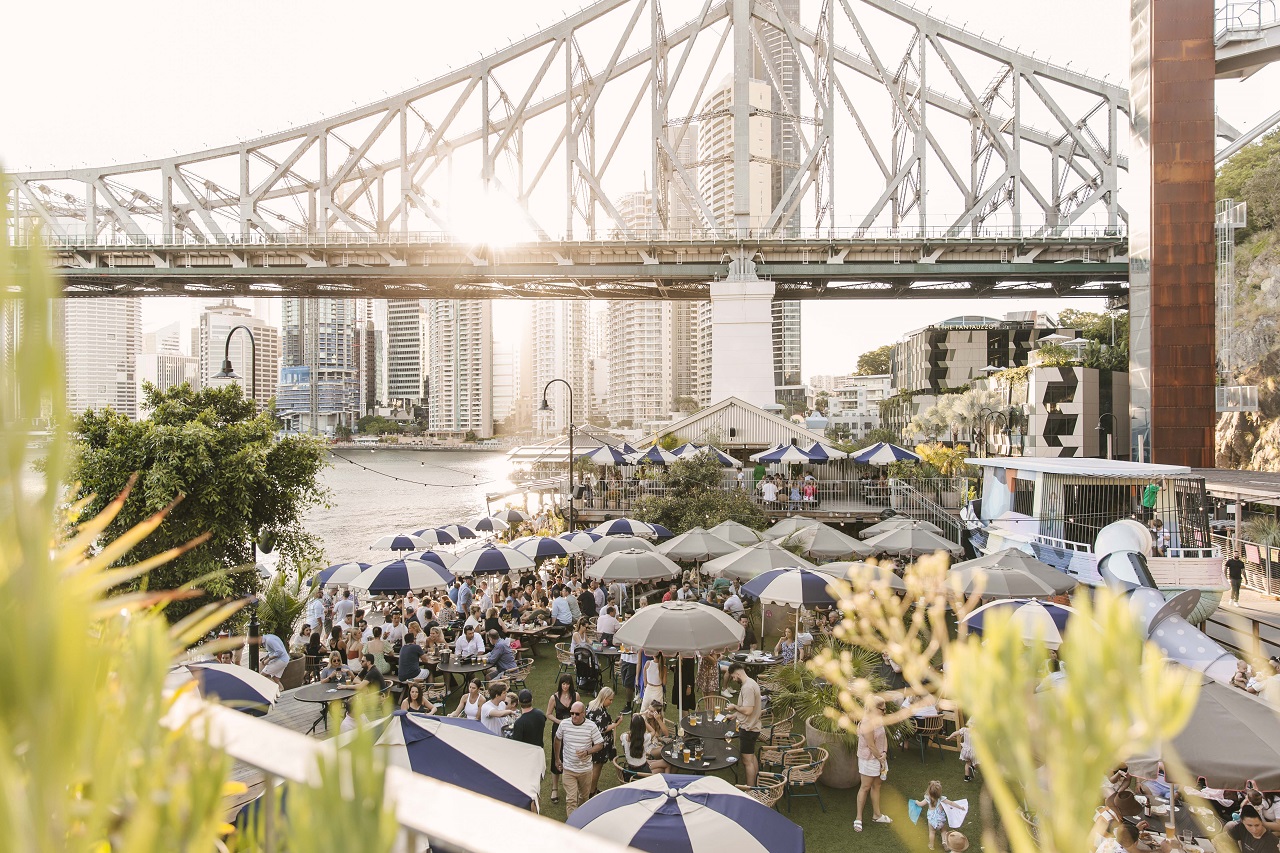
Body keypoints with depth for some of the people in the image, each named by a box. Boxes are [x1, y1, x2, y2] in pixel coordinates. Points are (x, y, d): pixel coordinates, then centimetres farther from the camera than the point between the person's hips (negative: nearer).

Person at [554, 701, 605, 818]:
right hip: (568, 769, -1)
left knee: (584, 795, 21)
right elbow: (557, 740, 8)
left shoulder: (591, 726, -14)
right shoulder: (564, 724, -10)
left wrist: (586, 752, -25)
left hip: (585, 770, 1)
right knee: (570, 799, -5)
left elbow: (600, 745, -8)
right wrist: (557, 759, 14)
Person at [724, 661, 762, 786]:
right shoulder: (751, 683, 7)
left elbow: (748, 710, -30)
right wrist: (735, 714, 13)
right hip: (751, 727, 11)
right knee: (751, 756, 21)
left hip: (748, 729, -11)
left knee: (747, 761, -2)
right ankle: (754, 785, 33)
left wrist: (734, 707, -14)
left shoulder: (747, 687, -25)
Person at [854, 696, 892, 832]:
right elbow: (871, 746, -23)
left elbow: (884, 737, 5)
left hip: (879, 758, 8)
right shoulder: (867, 724, -27)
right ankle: (858, 818, 12)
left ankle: (877, 814, 33)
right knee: (865, 787, 2)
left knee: (876, 786, 19)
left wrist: (884, 753, -11)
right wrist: (881, 759, -12)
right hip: (869, 759, -8)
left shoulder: (879, 720, 1)